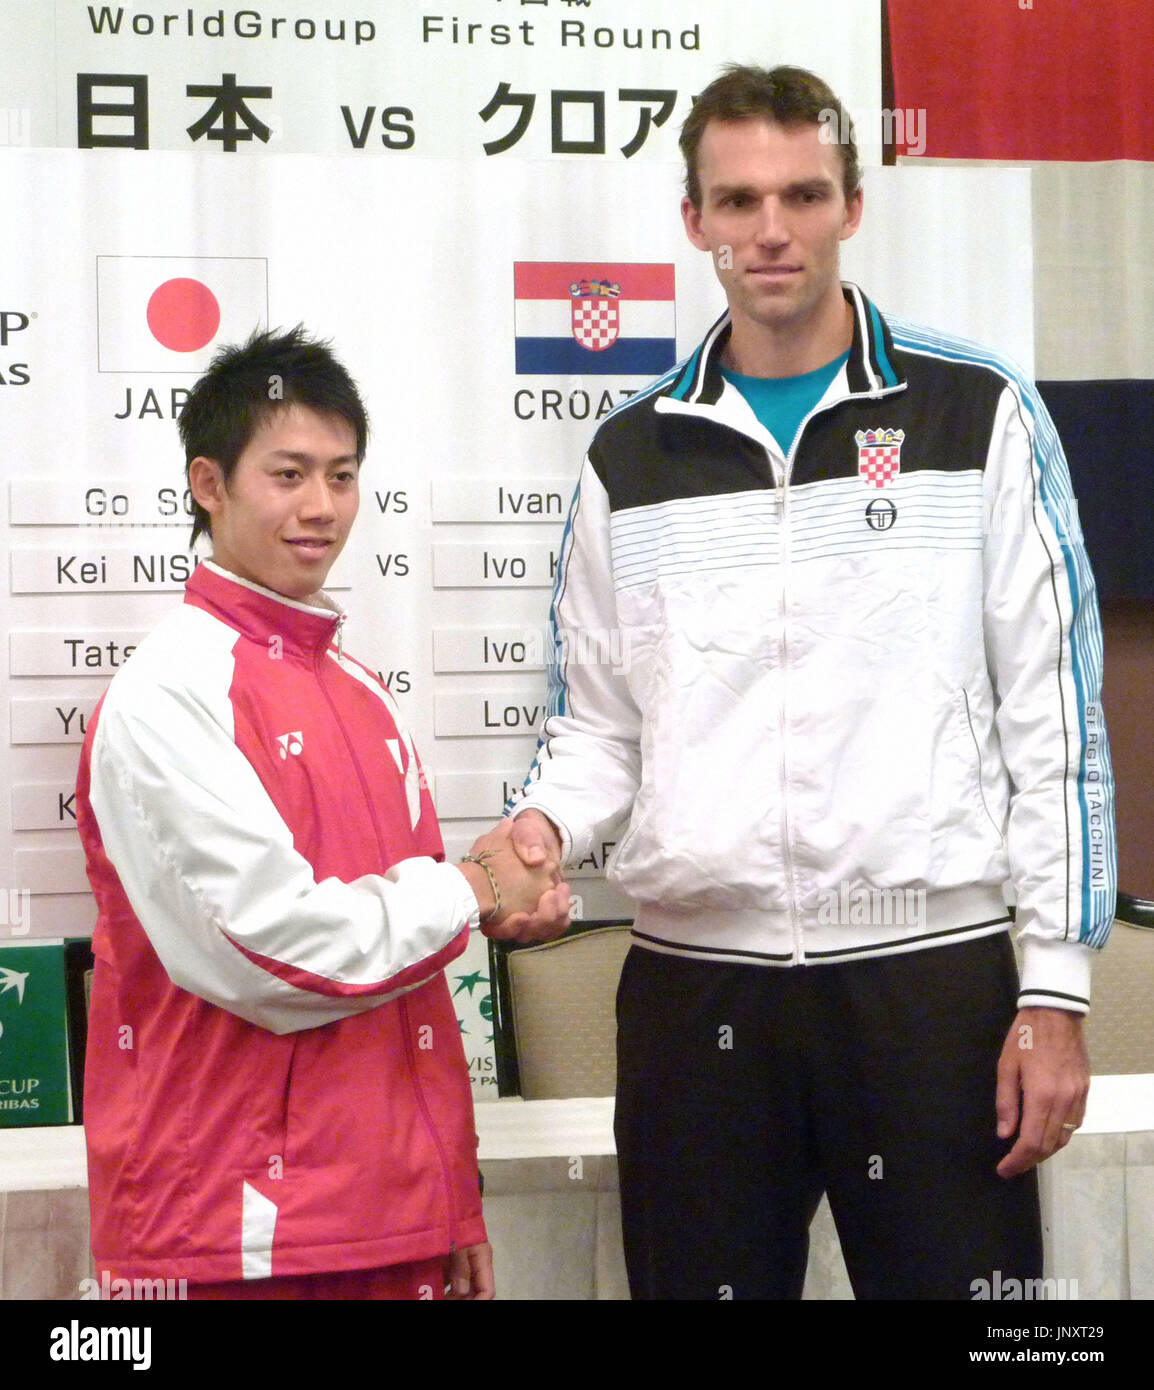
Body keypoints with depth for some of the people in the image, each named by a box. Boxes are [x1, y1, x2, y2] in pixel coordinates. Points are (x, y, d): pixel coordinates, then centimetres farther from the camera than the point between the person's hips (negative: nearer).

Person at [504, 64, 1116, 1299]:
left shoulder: (977, 416, 2)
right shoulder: (630, 458, 10)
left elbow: (1053, 720, 0)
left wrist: (1055, 989, -5)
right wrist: (543, 824, -7)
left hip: (932, 976, -2)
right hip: (694, 989, 3)